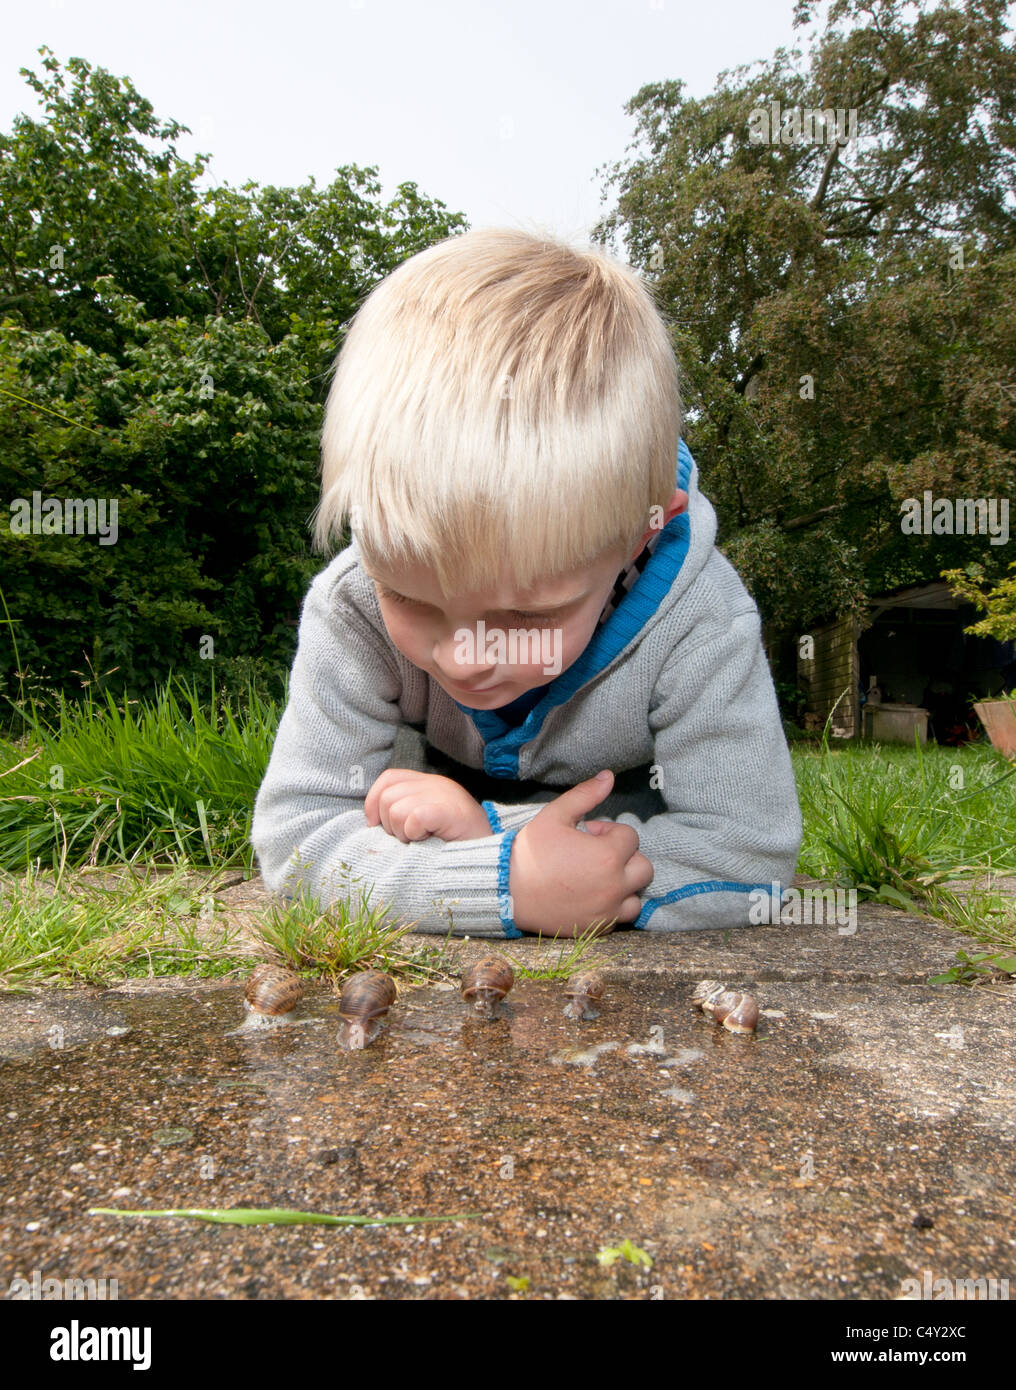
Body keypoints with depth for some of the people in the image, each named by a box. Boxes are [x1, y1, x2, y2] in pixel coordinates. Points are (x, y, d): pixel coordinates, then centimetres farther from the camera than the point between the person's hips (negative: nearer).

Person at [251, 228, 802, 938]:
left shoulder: (698, 623, -38)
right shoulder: (354, 608, -33)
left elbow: (750, 858, -34)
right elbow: (294, 833, -30)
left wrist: (488, 829, -41)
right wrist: (506, 882, -48)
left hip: (626, 806, -1)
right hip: (442, 777, 2)